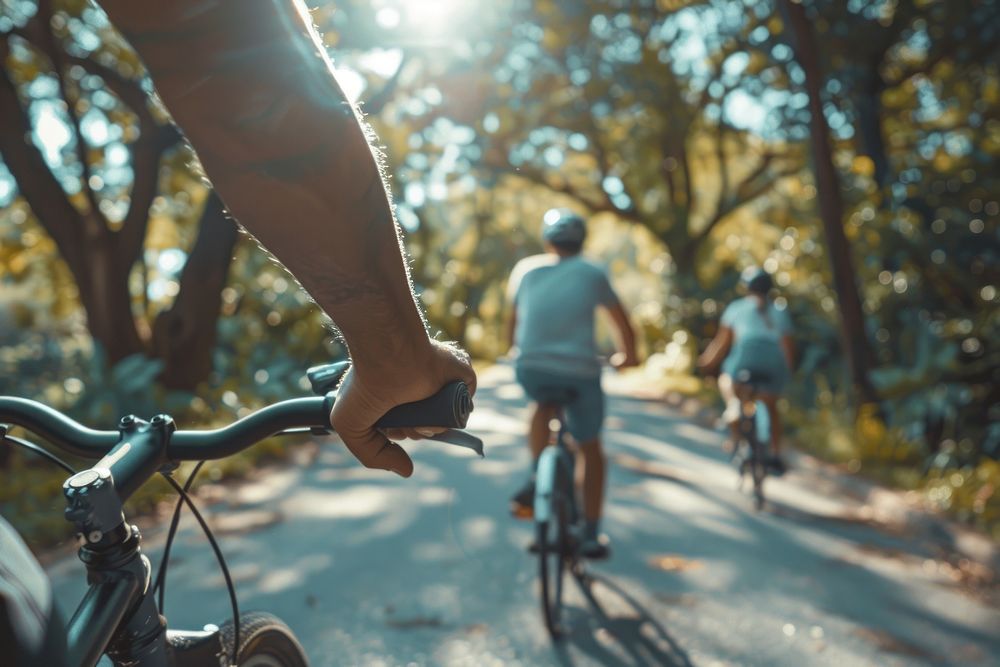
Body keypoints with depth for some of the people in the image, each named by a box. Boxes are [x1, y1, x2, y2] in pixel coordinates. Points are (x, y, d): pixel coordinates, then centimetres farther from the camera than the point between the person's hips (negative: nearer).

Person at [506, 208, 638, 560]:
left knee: (544, 405, 35)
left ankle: (536, 477, 16)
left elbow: (512, 323, 19)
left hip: (531, 369, 1)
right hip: (580, 372, -1)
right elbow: (624, 326, 13)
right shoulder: (592, 274, 7)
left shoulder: (525, 269, 11)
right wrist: (628, 356, 31)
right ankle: (591, 536, 19)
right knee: (590, 448, 19)